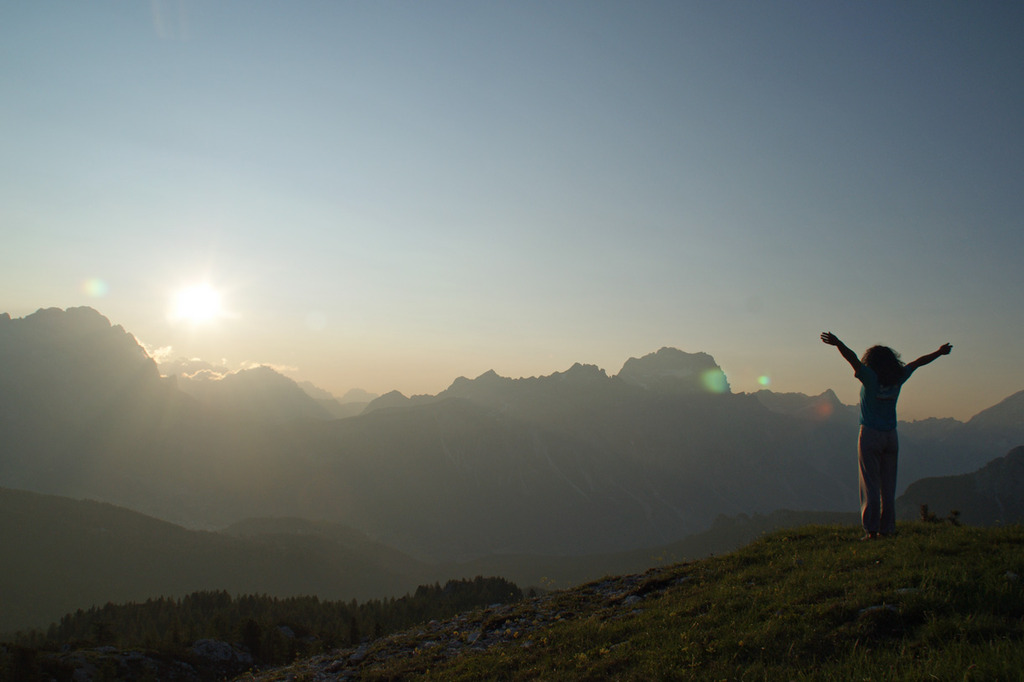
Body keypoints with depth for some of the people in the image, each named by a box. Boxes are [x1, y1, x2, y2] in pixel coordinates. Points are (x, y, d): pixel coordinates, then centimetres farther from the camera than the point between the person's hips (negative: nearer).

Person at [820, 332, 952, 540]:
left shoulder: (870, 378, -10)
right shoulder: (898, 378, 3)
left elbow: (853, 359, -26)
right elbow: (918, 362, 18)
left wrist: (837, 343, -38)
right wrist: (940, 352, 31)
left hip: (870, 435, -5)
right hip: (891, 436, 5)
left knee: (870, 485, -3)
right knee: (888, 486, 10)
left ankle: (871, 529, -5)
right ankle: (887, 528, 12)